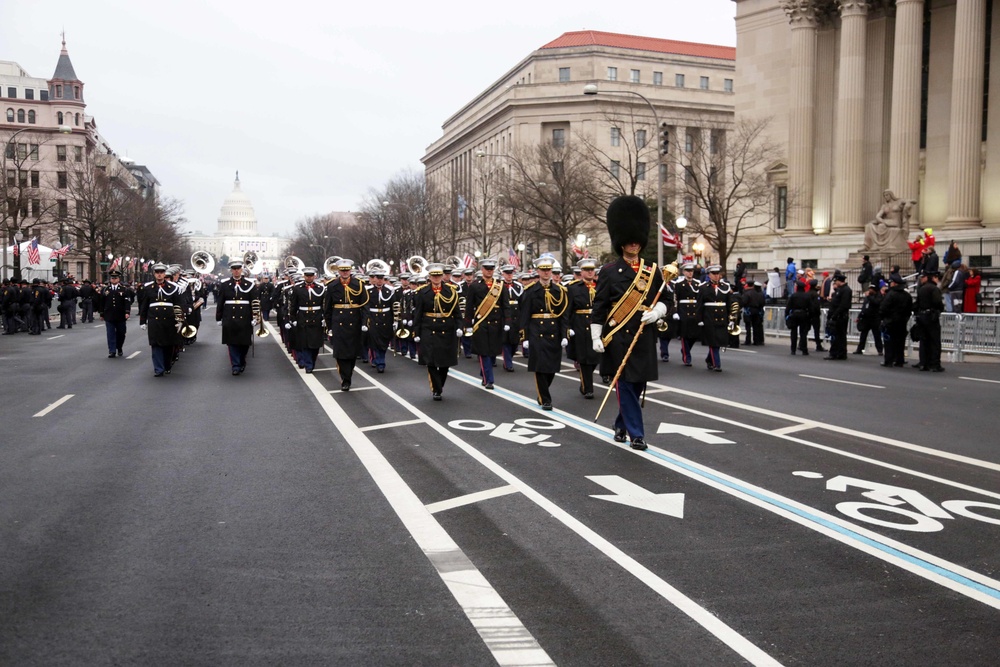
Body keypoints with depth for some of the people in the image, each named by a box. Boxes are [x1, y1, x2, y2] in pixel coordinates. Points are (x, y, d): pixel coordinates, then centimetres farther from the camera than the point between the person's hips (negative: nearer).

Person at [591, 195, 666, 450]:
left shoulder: (653, 271, 8)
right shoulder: (609, 272, -2)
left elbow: (663, 301, 13)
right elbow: (598, 307, -2)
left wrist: (656, 312, -10)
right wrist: (596, 337, -7)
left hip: (644, 337, 4)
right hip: (618, 337, -4)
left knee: (638, 385, 9)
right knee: (625, 384, -3)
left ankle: (621, 425, 29)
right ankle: (636, 434, 3)